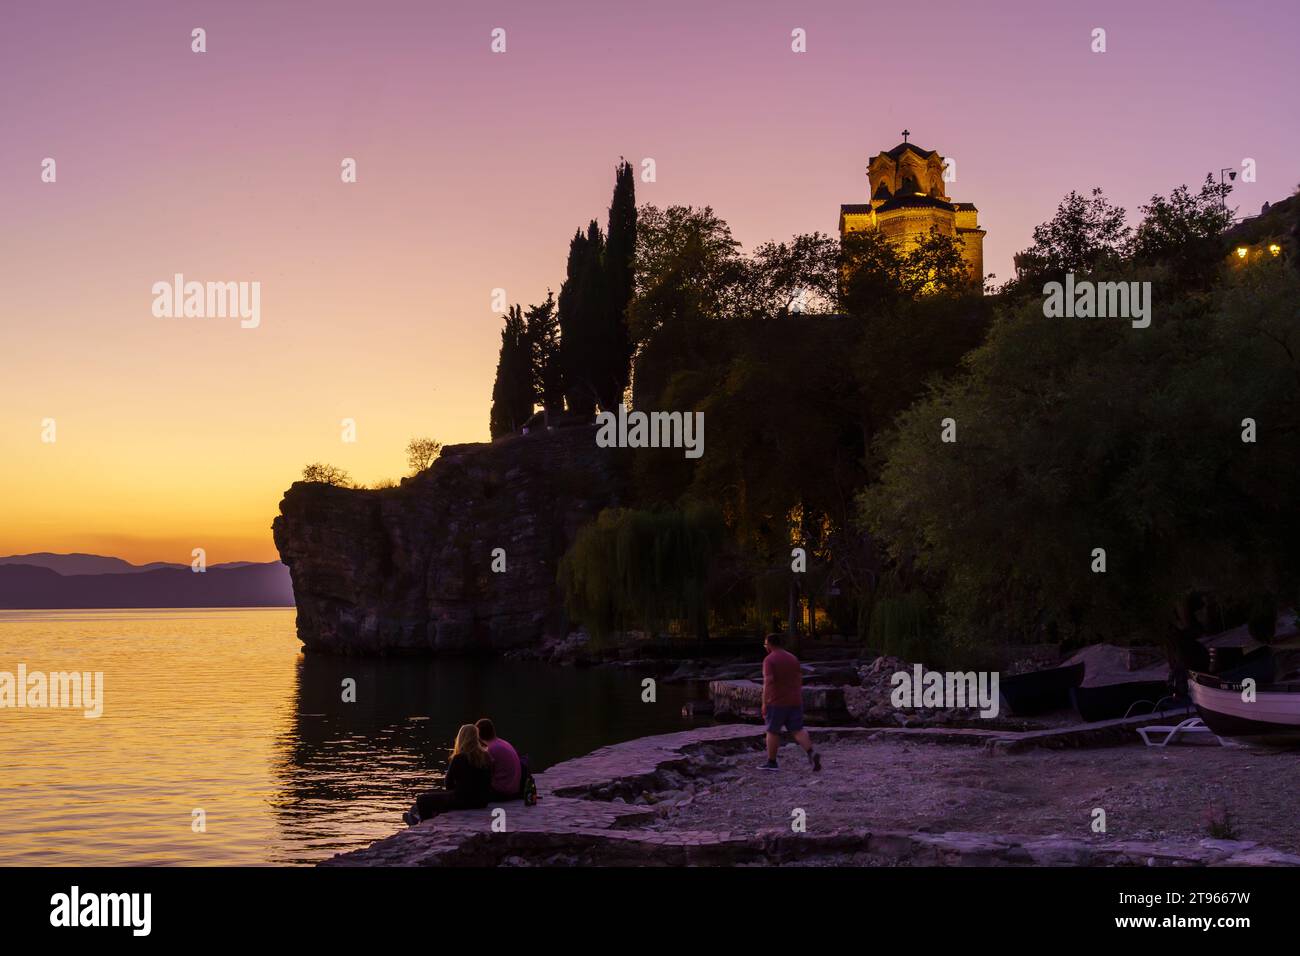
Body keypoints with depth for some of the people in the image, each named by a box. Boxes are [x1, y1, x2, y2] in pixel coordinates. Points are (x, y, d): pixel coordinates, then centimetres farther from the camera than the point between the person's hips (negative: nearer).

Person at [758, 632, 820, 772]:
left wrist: (764, 703, -16)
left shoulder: (769, 660, -11)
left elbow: (768, 682, -20)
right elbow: (799, 680, 12)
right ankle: (811, 753, -17)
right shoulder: (792, 658, 9)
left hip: (777, 702, -5)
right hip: (794, 701, 5)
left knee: (773, 731, 9)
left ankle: (771, 762, 16)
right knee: (798, 730, 5)